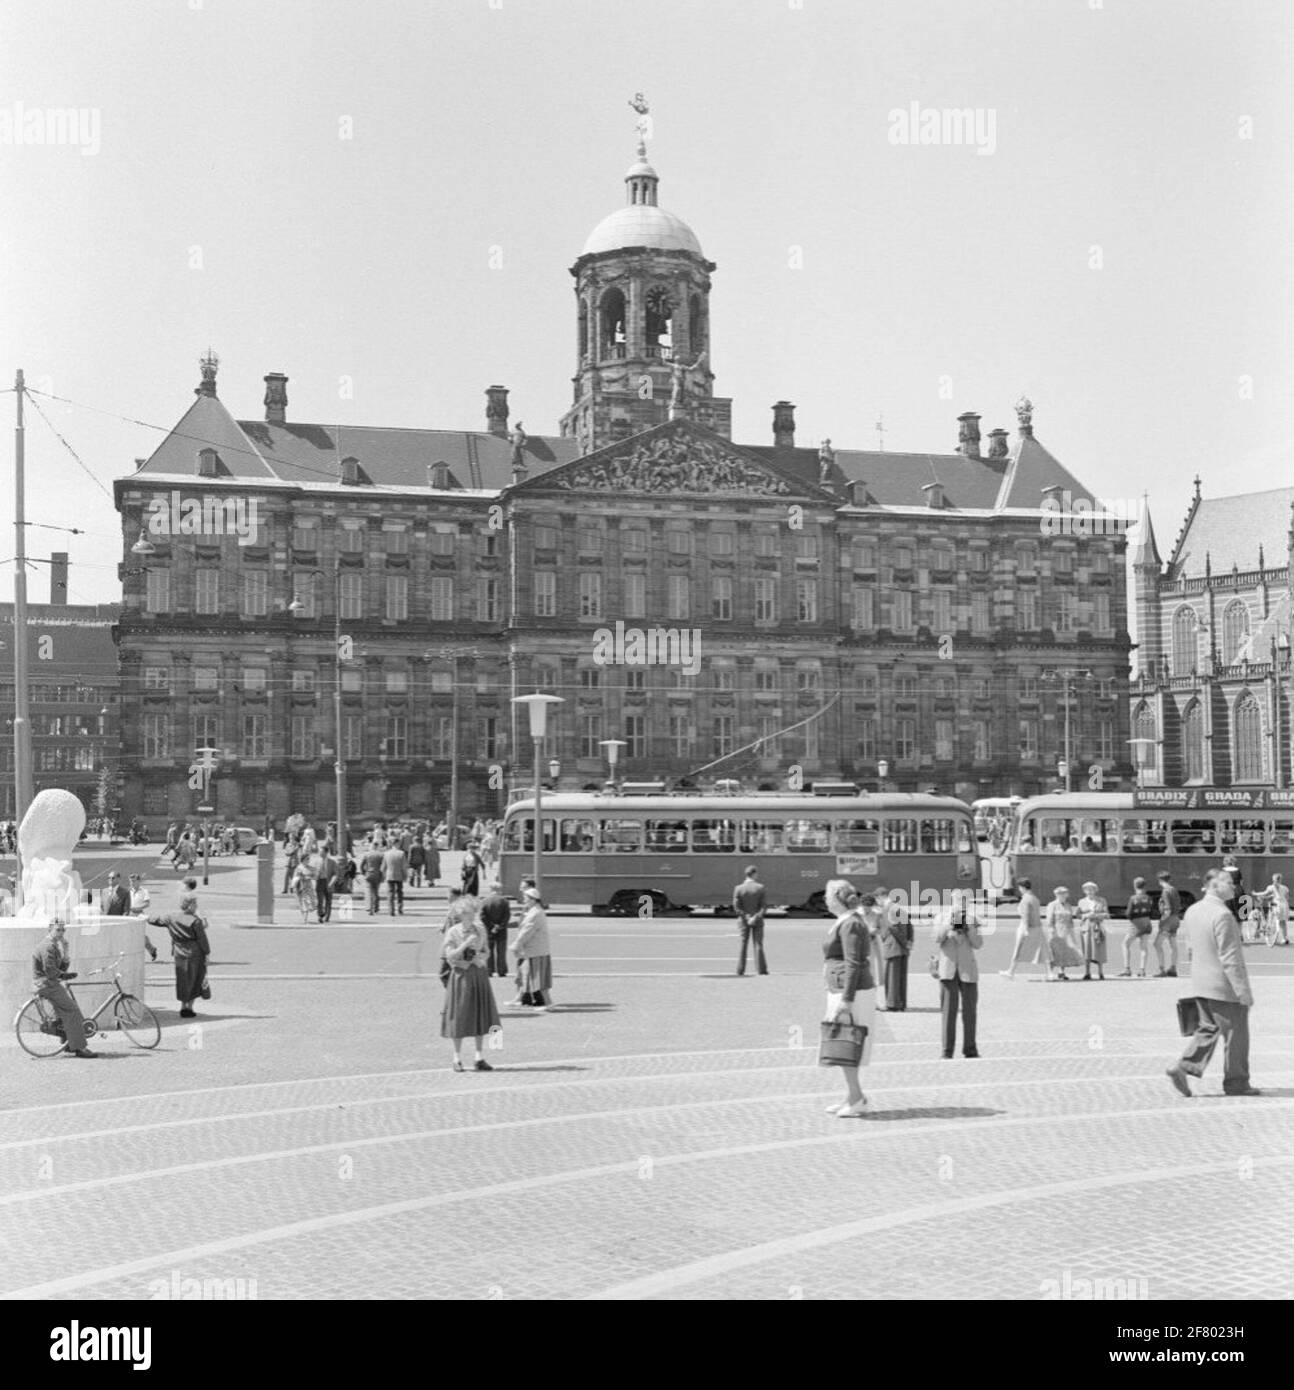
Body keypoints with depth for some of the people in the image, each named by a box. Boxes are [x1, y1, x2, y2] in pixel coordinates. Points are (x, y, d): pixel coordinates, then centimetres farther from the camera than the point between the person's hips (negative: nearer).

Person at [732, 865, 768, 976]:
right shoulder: (760, 888, -7)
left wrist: (746, 917, -9)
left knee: (743, 944, 6)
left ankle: (740, 970, 3)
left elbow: (736, 906, -9)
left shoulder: (738, 889, -5)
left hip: (744, 920, 1)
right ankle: (761, 969, 4)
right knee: (758, 944, 5)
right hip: (758, 921, -1)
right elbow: (764, 905, -12)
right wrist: (756, 917, -15)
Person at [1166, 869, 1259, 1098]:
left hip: (1200, 983, 8)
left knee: (1207, 1029, 16)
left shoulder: (1192, 911, 6)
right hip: (1224, 986, -8)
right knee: (1235, 1034, 6)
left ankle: (1184, 1067, 2)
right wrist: (1243, 991, -18)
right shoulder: (1222, 915, -21)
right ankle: (1236, 1082, 15)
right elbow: (1230, 958, -22)